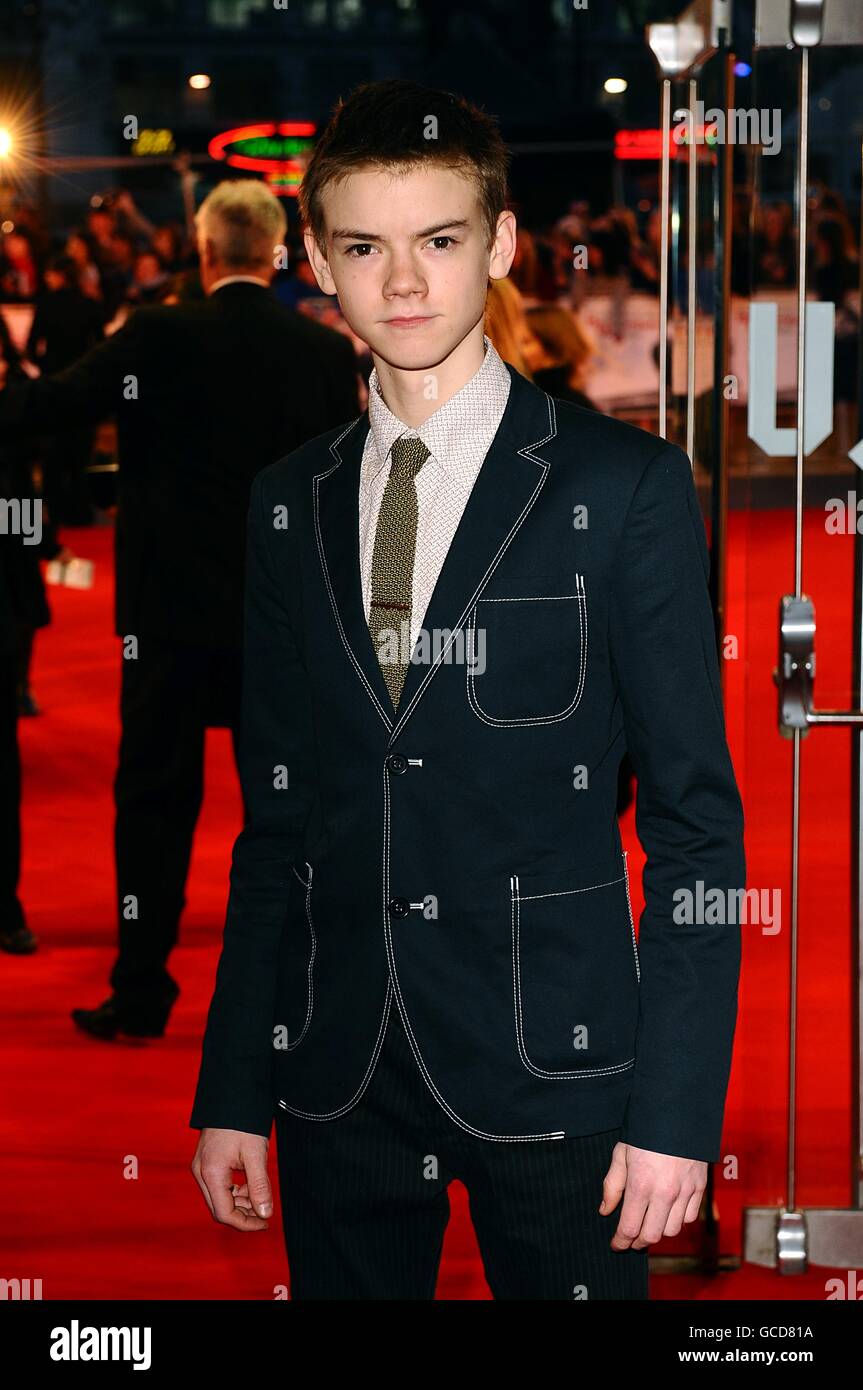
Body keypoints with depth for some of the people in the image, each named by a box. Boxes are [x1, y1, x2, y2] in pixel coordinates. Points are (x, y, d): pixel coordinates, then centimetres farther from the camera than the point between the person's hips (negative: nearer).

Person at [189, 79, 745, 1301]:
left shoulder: (625, 485, -4)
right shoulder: (291, 502, 9)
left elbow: (695, 819, -5)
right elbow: (274, 817, 12)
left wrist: (677, 1106, -11)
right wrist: (233, 1092, 8)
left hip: (552, 1065, -3)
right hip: (337, 1075, 4)